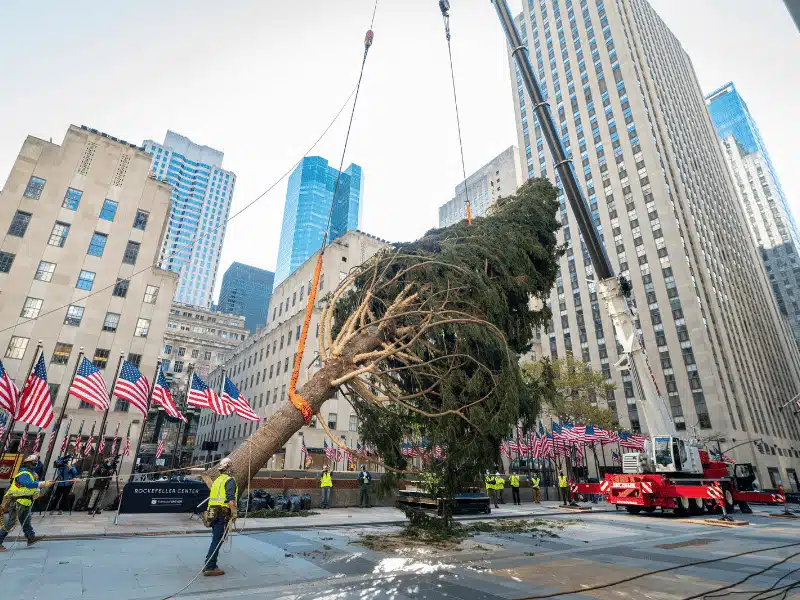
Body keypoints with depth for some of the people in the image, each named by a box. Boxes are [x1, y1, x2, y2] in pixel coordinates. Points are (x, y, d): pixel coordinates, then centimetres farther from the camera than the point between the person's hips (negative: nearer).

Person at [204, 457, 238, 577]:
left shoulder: (216, 481, 18)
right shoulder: (230, 480, -9)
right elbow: (231, 498, -20)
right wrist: (234, 513, -16)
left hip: (213, 513, 9)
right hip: (223, 514, -9)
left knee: (216, 540, 18)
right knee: (217, 541, -3)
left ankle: (208, 565, 24)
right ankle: (210, 568, 0)